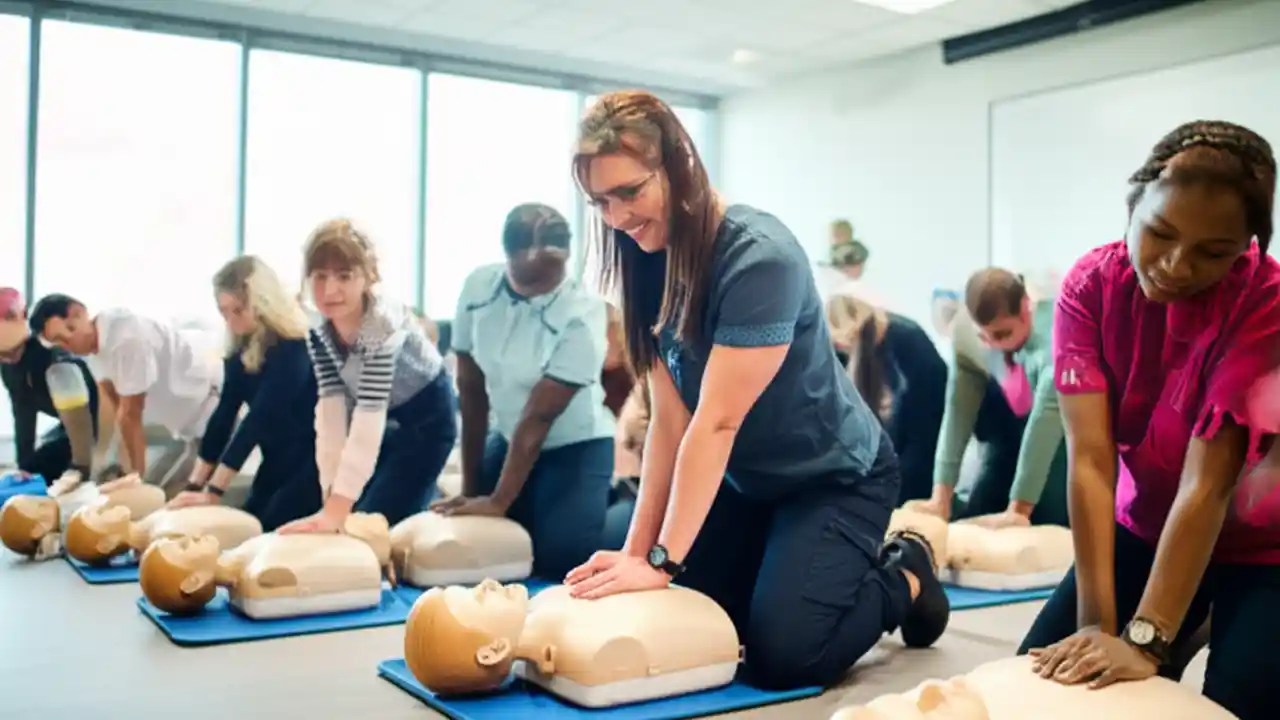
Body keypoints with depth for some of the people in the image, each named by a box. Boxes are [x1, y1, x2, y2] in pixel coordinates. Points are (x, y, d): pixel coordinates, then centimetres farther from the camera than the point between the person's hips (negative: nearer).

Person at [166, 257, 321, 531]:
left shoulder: (293, 347, -23)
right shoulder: (240, 349, 0)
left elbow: (259, 418, -27)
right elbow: (224, 414, -1)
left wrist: (213, 491, -29)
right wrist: (195, 485, -9)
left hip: (310, 461, -8)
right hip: (277, 460, 8)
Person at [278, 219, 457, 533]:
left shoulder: (384, 324, -34)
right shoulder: (318, 333, -13)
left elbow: (370, 416, -40)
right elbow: (331, 410, -18)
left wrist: (336, 510, -45)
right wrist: (332, 497, -27)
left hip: (426, 417, -6)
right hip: (388, 421, 7)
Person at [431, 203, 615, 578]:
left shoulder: (582, 315, -25)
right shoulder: (478, 286, -12)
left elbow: (538, 417, -23)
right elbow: (472, 389, -5)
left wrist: (498, 502, -20)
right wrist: (470, 484, -3)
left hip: (576, 447, -4)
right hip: (507, 438, 4)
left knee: (560, 559, -18)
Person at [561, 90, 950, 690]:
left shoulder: (760, 256, -28)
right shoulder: (649, 263, -6)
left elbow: (716, 421, -30)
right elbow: (668, 419, -10)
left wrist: (663, 560, -28)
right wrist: (638, 549, -16)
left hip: (834, 478, -7)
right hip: (745, 479, 7)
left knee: (782, 654, -16)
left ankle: (903, 582, 14)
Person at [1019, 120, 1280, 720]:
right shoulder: (1091, 284, -18)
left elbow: (1208, 482, -32)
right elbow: (1090, 458, -25)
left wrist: (1146, 640, -38)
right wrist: (1095, 623, -31)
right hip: (1144, 529, 3)